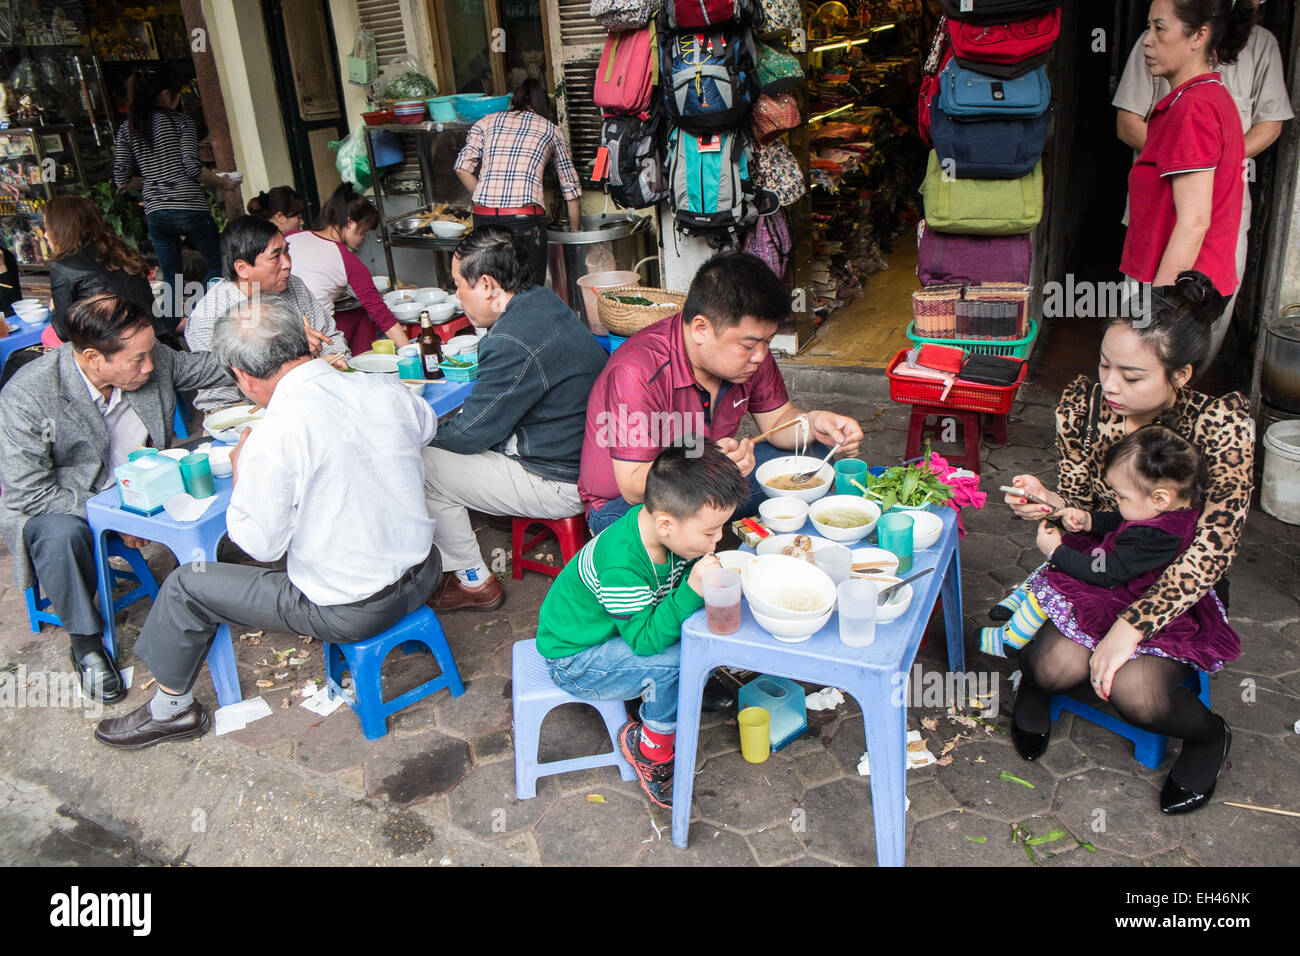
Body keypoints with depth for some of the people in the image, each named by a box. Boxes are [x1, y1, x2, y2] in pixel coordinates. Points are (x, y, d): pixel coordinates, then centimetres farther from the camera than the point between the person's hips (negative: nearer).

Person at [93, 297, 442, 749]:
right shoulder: (386, 389, -6)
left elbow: (261, 543, -14)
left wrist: (241, 471, 1)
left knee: (186, 585, 12)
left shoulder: (273, 436, -24)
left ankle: (171, 707, 35)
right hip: (422, 574, 6)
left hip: (351, 610, -6)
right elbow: (426, 426, 17)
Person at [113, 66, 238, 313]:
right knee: (217, 265, 10)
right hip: (190, 209, -5)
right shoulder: (179, 121, -2)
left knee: (171, 281, 13)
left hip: (155, 213, 5)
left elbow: (122, 181, 6)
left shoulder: (127, 130, 10)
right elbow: (193, 168, -13)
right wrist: (222, 183, 2)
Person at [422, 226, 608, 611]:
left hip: (561, 482, -10)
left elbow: (470, 432, -17)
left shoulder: (514, 344, -29)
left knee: (421, 468, -5)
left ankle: (473, 581, 12)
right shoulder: (543, 300, 3)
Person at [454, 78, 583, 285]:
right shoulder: (550, 130, 18)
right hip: (525, 218, -2)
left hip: (484, 217, 2)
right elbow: (571, 190, 20)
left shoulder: (487, 122, 20)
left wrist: (488, 201, 16)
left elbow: (463, 168, 5)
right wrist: (575, 234, 30)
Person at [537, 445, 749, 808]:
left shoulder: (658, 528, -13)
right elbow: (645, 640, -32)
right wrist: (692, 591, -41)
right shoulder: (620, 568, -37)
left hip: (615, 631, 8)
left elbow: (680, 583, 4)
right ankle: (652, 747, -2)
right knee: (676, 661, -27)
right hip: (573, 661, -8)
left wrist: (710, 574, -18)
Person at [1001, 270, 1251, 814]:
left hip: (1182, 587, -2)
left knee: (1134, 691, -25)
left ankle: (1207, 734, 10)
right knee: (1057, 665, -25)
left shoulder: (1221, 424, -22)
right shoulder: (1083, 403, -13)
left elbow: (1213, 548, -23)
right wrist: (1048, 503, -27)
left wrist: (1131, 626, -28)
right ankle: (1034, 683, 14)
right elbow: (1081, 502, -1)